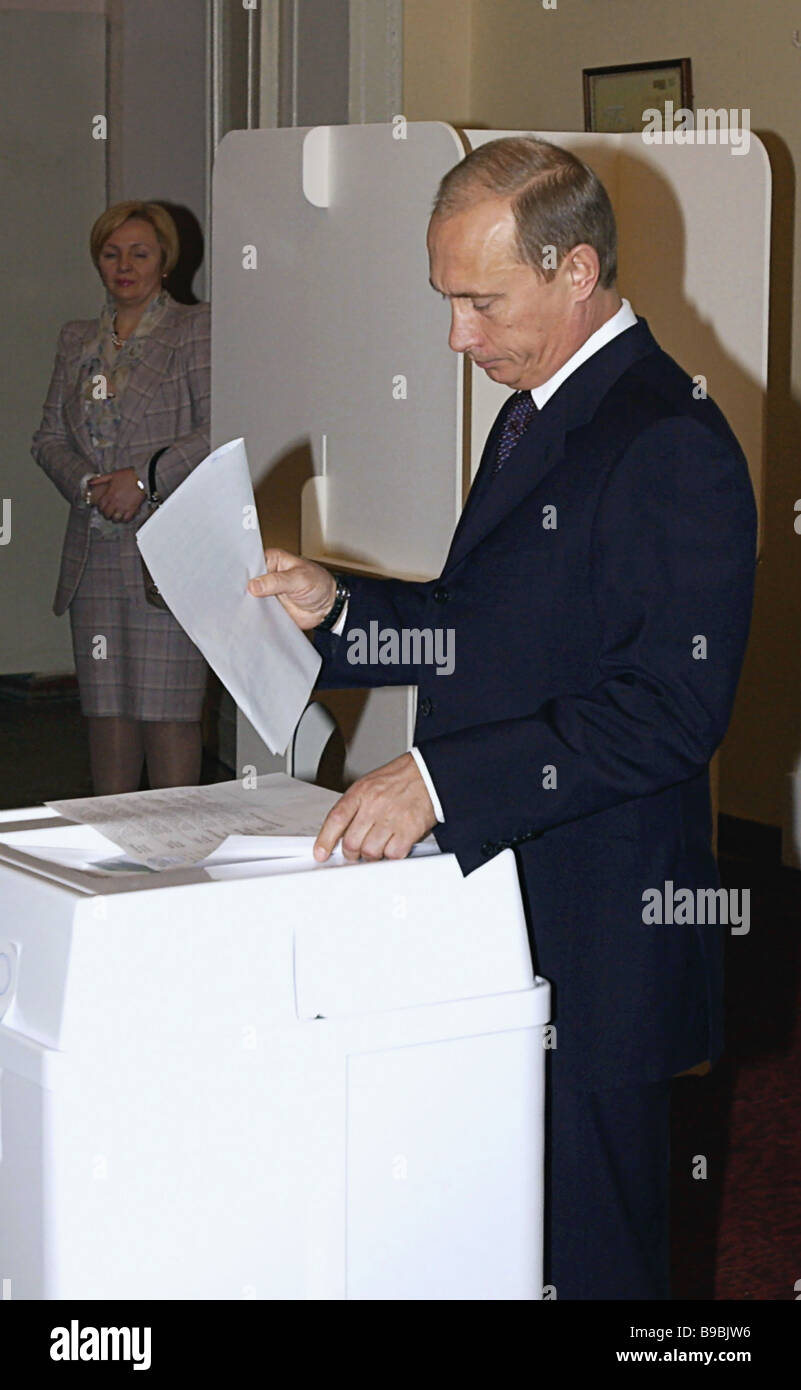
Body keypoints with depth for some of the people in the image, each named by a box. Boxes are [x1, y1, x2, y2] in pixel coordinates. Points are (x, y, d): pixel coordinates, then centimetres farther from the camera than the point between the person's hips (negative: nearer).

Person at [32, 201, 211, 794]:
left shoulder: (197, 330, 2)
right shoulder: (77, 340, 18)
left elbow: (218, 430, -9)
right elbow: (49, 437, 16)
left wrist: (143, 477, -14)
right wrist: (87, 483, -3)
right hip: (95, 552, 5)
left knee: (167, 704, -7)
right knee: (107, 703, 5)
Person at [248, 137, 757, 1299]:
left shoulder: (670, 444, -18)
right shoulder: (535, 414, 15)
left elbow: (671, 711, -23)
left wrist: (443, 779, -27)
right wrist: (339, 609, 9)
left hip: (596, 936, -9)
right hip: (501, 887, 9)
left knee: (585, 1253, 2)